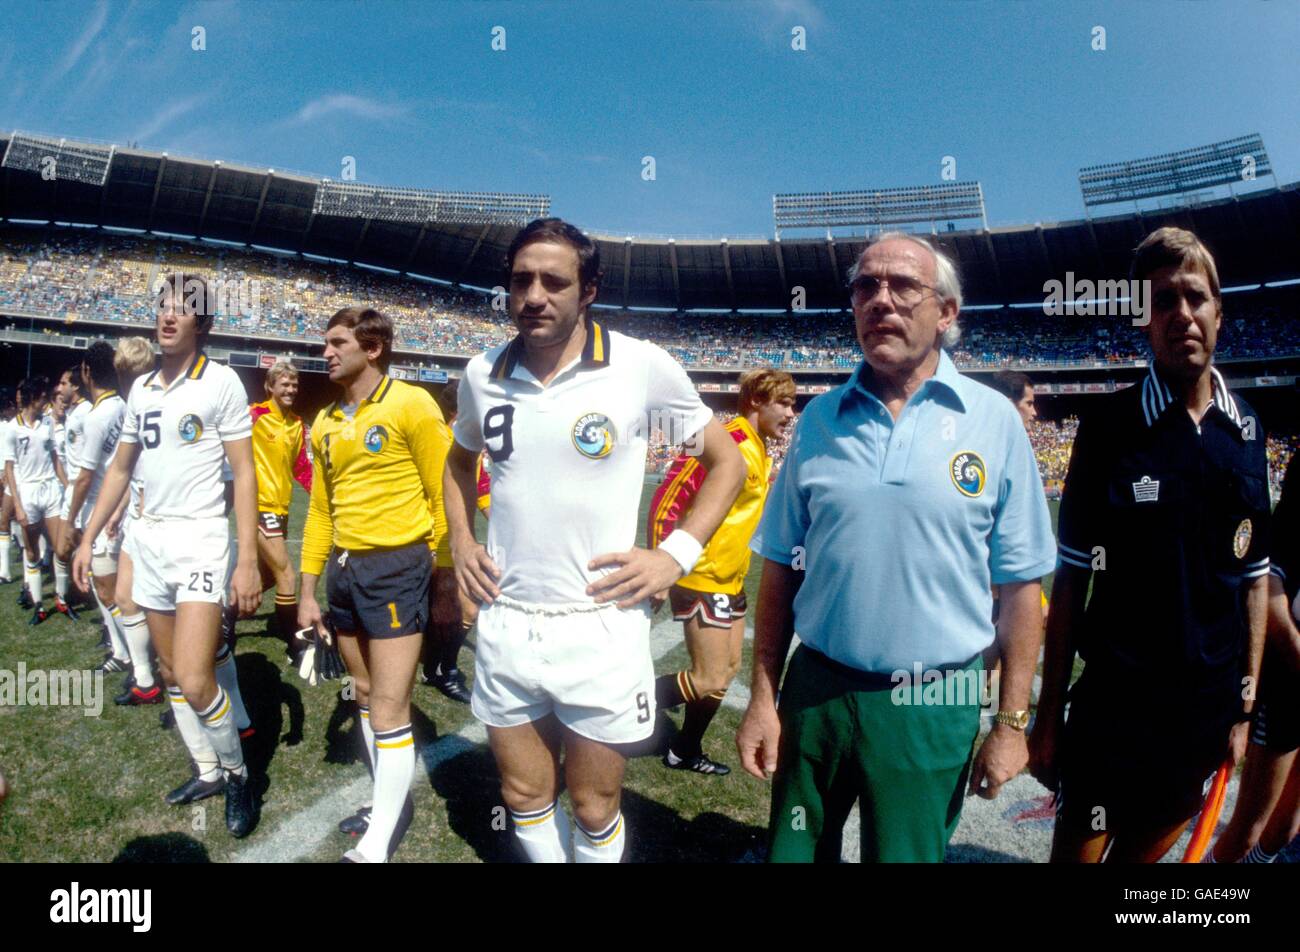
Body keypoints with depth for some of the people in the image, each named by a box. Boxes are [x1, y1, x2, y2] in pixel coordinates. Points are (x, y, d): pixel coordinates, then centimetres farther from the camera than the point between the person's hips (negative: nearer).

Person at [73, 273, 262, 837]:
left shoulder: (221, 383, -8)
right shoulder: (141, 388, 10)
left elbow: (244, 473, -11)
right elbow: (120, 469, 19)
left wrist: (248, 561, -16)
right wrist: (88, 539, 15)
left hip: (199, 538, -7)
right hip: (148, 539, 7)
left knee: (195, 680, -14)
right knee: (170, 672, 13)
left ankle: (237, 772, 9)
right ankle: (206, 771, 29)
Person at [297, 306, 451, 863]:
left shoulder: (410, 405, -9)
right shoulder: (326, 423, 11)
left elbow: (443, 496, -8)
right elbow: (320, 510, 16)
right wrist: (308, 590, 13)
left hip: (396, 566, -7)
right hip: (344, 568, 8)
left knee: (389, 708, -4)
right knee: (365, 695, 17)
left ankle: (376, 846, 7)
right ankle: (392, 804, 34)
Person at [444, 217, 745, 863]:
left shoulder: (643, 366, -11)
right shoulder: (483, 374, 2)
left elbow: (727, 460, -1)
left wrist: (676, 554, -10)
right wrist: (460, 540, 8)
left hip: (600, 626, -3)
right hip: (503, 622, 4)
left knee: (593, 807, 13)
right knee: (524, 796, 19)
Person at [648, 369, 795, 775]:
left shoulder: (760, 452, 10)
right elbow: (666, 501, -23)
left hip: (731, 581, 10)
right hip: (701, 582, -10)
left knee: (728, 670, 16)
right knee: (709, 681, -8)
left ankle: (685, 751, 31)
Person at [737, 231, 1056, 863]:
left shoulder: (993, 421, -5)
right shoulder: (820, 419, 1)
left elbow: (1020, 587, -2)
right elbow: (781, 569, 4)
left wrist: (1011, 723, -3)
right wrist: (763, 699, 3)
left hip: (932, 708, -2)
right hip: (813, 692, 2)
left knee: (907, 853, 17)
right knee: (795, 850, 18)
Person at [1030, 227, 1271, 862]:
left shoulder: (1246, 431, 2)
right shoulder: (1109, 425, -9)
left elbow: (1256, 576, 8)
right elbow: (1071, 577, -9)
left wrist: (1245, 704, 6)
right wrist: (1049, 713, -8)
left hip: (1209, 710, 4)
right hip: (1113, 706, -4)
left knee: (1150, 844, 21)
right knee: (1080, 847, 9)